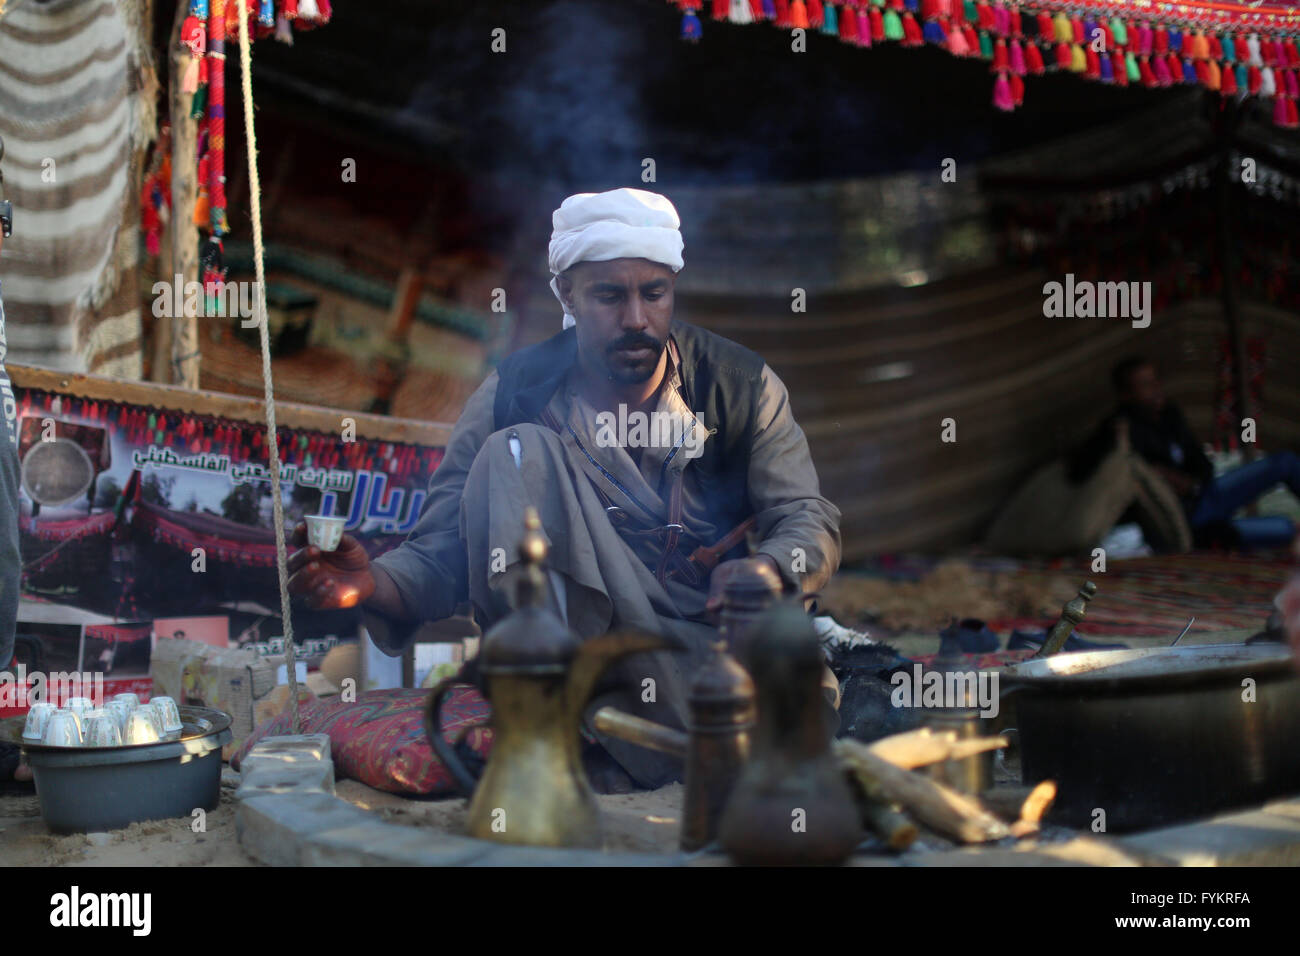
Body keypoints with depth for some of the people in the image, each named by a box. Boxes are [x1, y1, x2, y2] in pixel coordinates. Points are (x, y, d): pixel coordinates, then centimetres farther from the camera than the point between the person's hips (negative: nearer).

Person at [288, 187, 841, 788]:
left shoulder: (741, 385, 5)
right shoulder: (512, 395, 1)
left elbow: (810, 520, 1)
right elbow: (442, 552, -1)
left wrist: (768, 570, -24)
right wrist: (375, 584, -26)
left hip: (707, 637, 0)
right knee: (518, 454, -25)